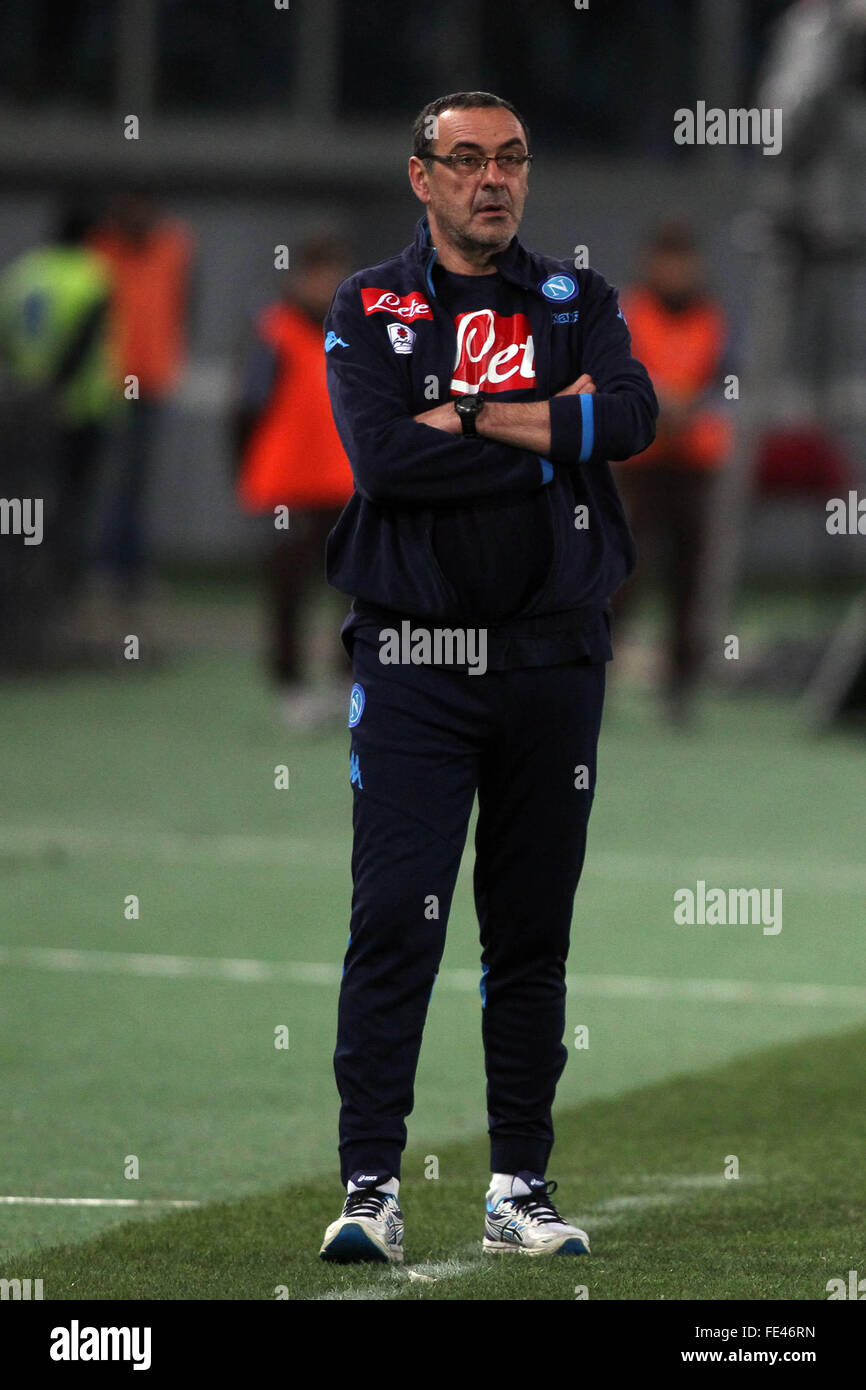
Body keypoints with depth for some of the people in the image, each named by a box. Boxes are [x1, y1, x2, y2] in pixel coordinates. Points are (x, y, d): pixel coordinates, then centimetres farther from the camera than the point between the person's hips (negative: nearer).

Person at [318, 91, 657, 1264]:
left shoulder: (578, 303, 11)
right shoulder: (368, 310, 4)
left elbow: (631, 417, -10)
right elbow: (383, 458, -14)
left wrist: (467, 418, -12)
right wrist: (549, 436, -9)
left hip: (553, 661, 3)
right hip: (414, 664, -3)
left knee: (534, 934, 7)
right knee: (393, 923, -9)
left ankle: (522, 1188, 13)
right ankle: (371, 1188, -9)